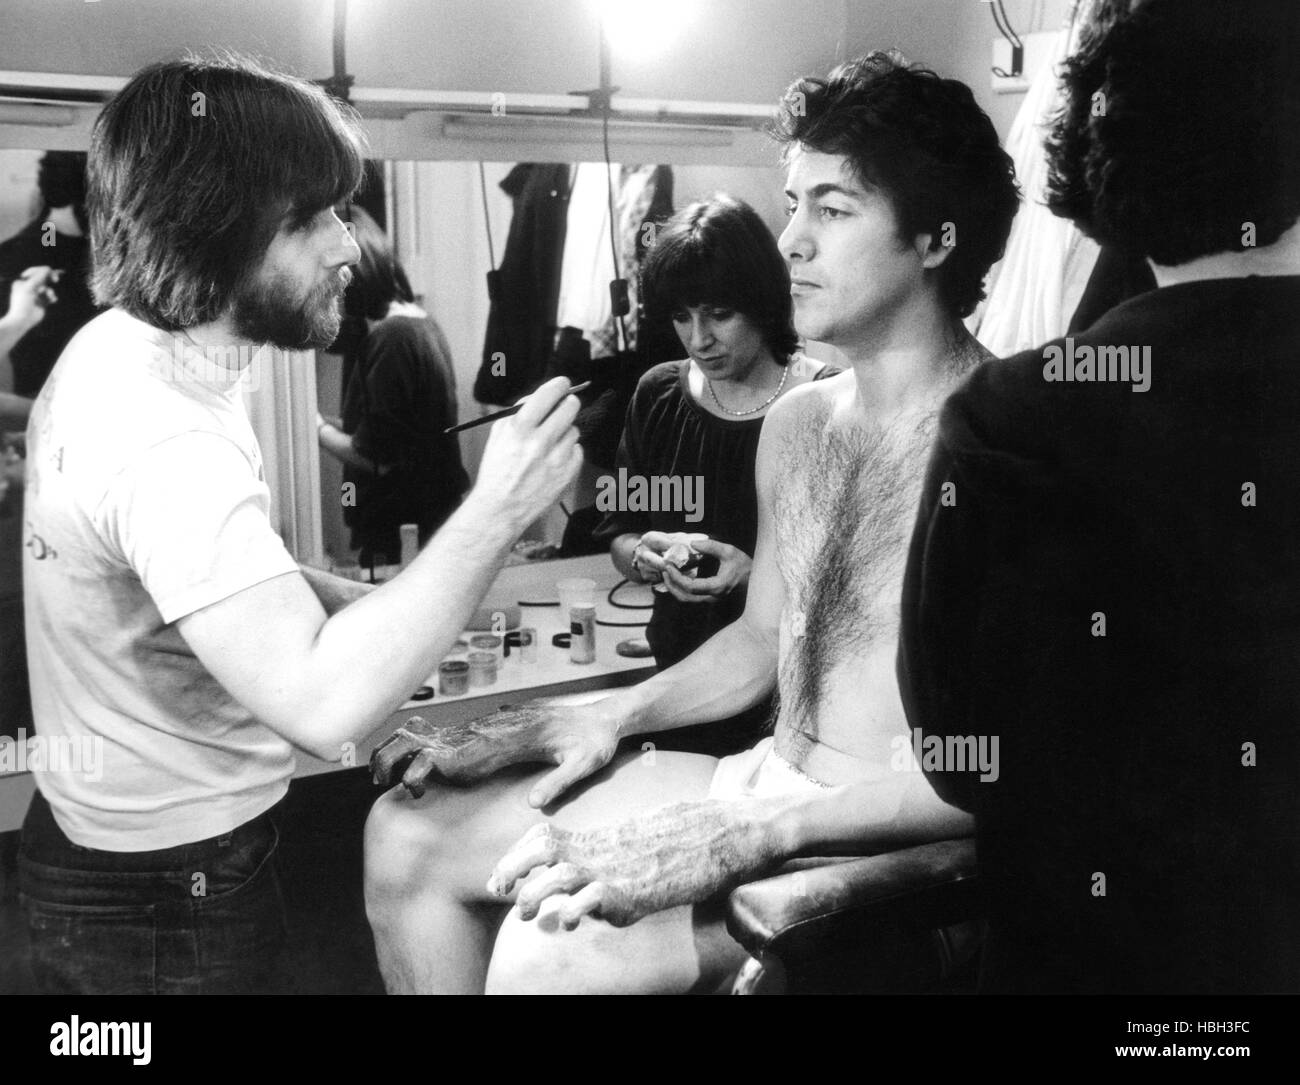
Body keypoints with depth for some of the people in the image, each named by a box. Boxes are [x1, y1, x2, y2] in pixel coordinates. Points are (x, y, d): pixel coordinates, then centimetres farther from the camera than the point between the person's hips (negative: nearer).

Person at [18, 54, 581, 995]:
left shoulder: (117, 348, 0)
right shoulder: (163, 440, -32)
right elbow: (325, 704, -41)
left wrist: (364, 606, -2)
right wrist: (498, 509, -35)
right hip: (164, 905, -9)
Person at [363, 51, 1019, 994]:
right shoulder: (795, 423, 8)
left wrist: (752, 836, -29)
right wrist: (604, 719, 3)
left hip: (896, 849, -8)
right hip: (763, 778, 8)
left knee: (551, 950, -26)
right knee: (412, 833, 4)